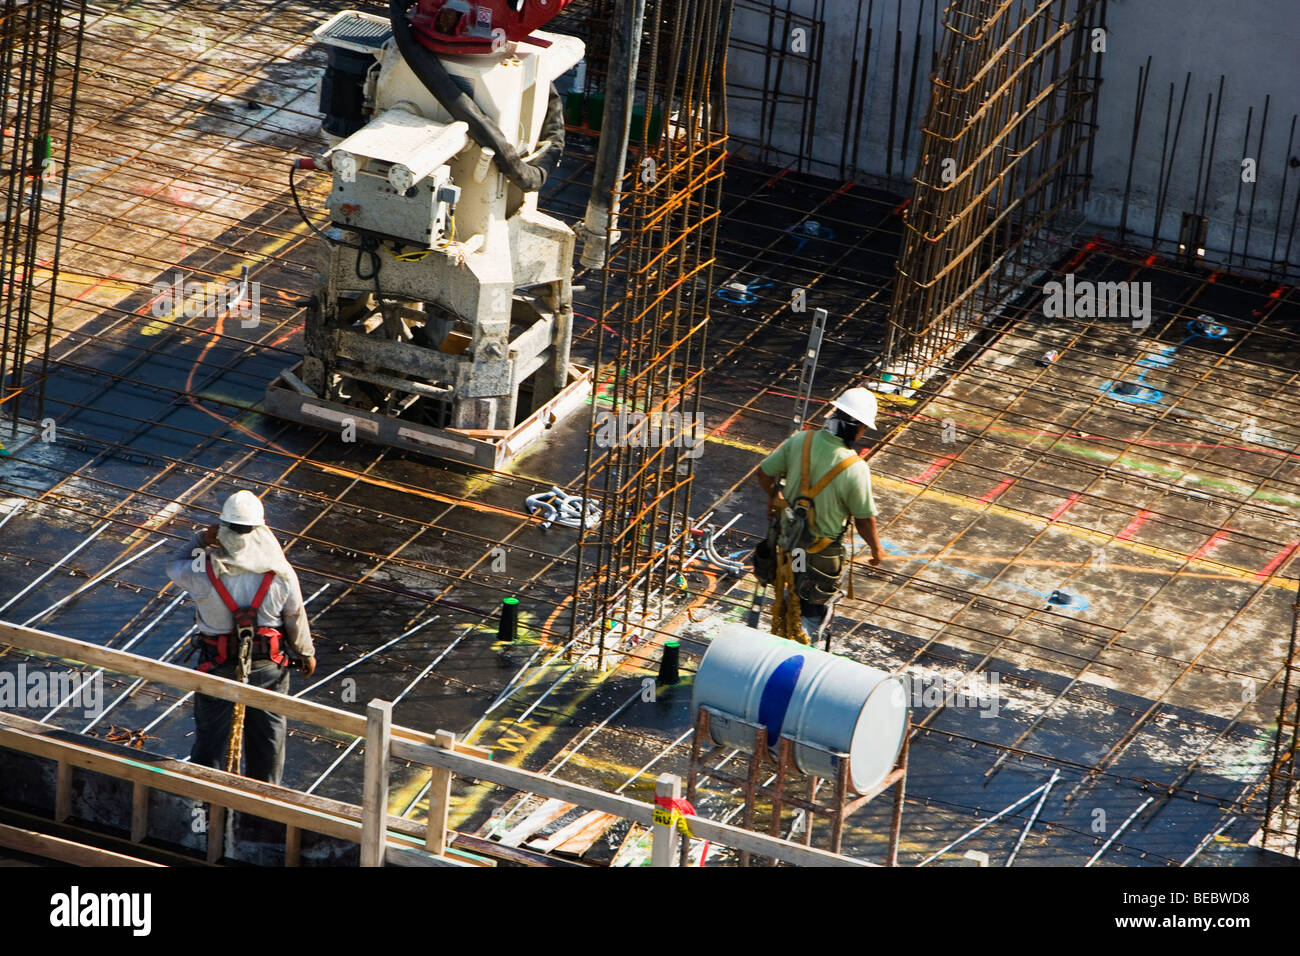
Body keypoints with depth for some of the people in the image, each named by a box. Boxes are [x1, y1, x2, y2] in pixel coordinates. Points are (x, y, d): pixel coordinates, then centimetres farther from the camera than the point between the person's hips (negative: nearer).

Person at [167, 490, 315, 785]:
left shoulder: (204, 572, -22)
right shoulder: (279, 574, -17)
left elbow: (175, 567, 2)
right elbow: (295, 619, -4)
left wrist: (202, 539, -3)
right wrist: (306, 653, 13)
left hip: (219, 665, -2)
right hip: (268, 666, 2)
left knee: (211, 734, 13)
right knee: (267, 733, 20)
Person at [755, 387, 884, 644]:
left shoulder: (800, 441, -15)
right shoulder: (855, 469, -28)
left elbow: (765, 473, -2)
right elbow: (864, 518, -16)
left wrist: (773, 496, 20)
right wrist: (876, 549, 4)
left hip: (788, 536, 5)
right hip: (822, 552, -5)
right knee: (816, 610, 13)